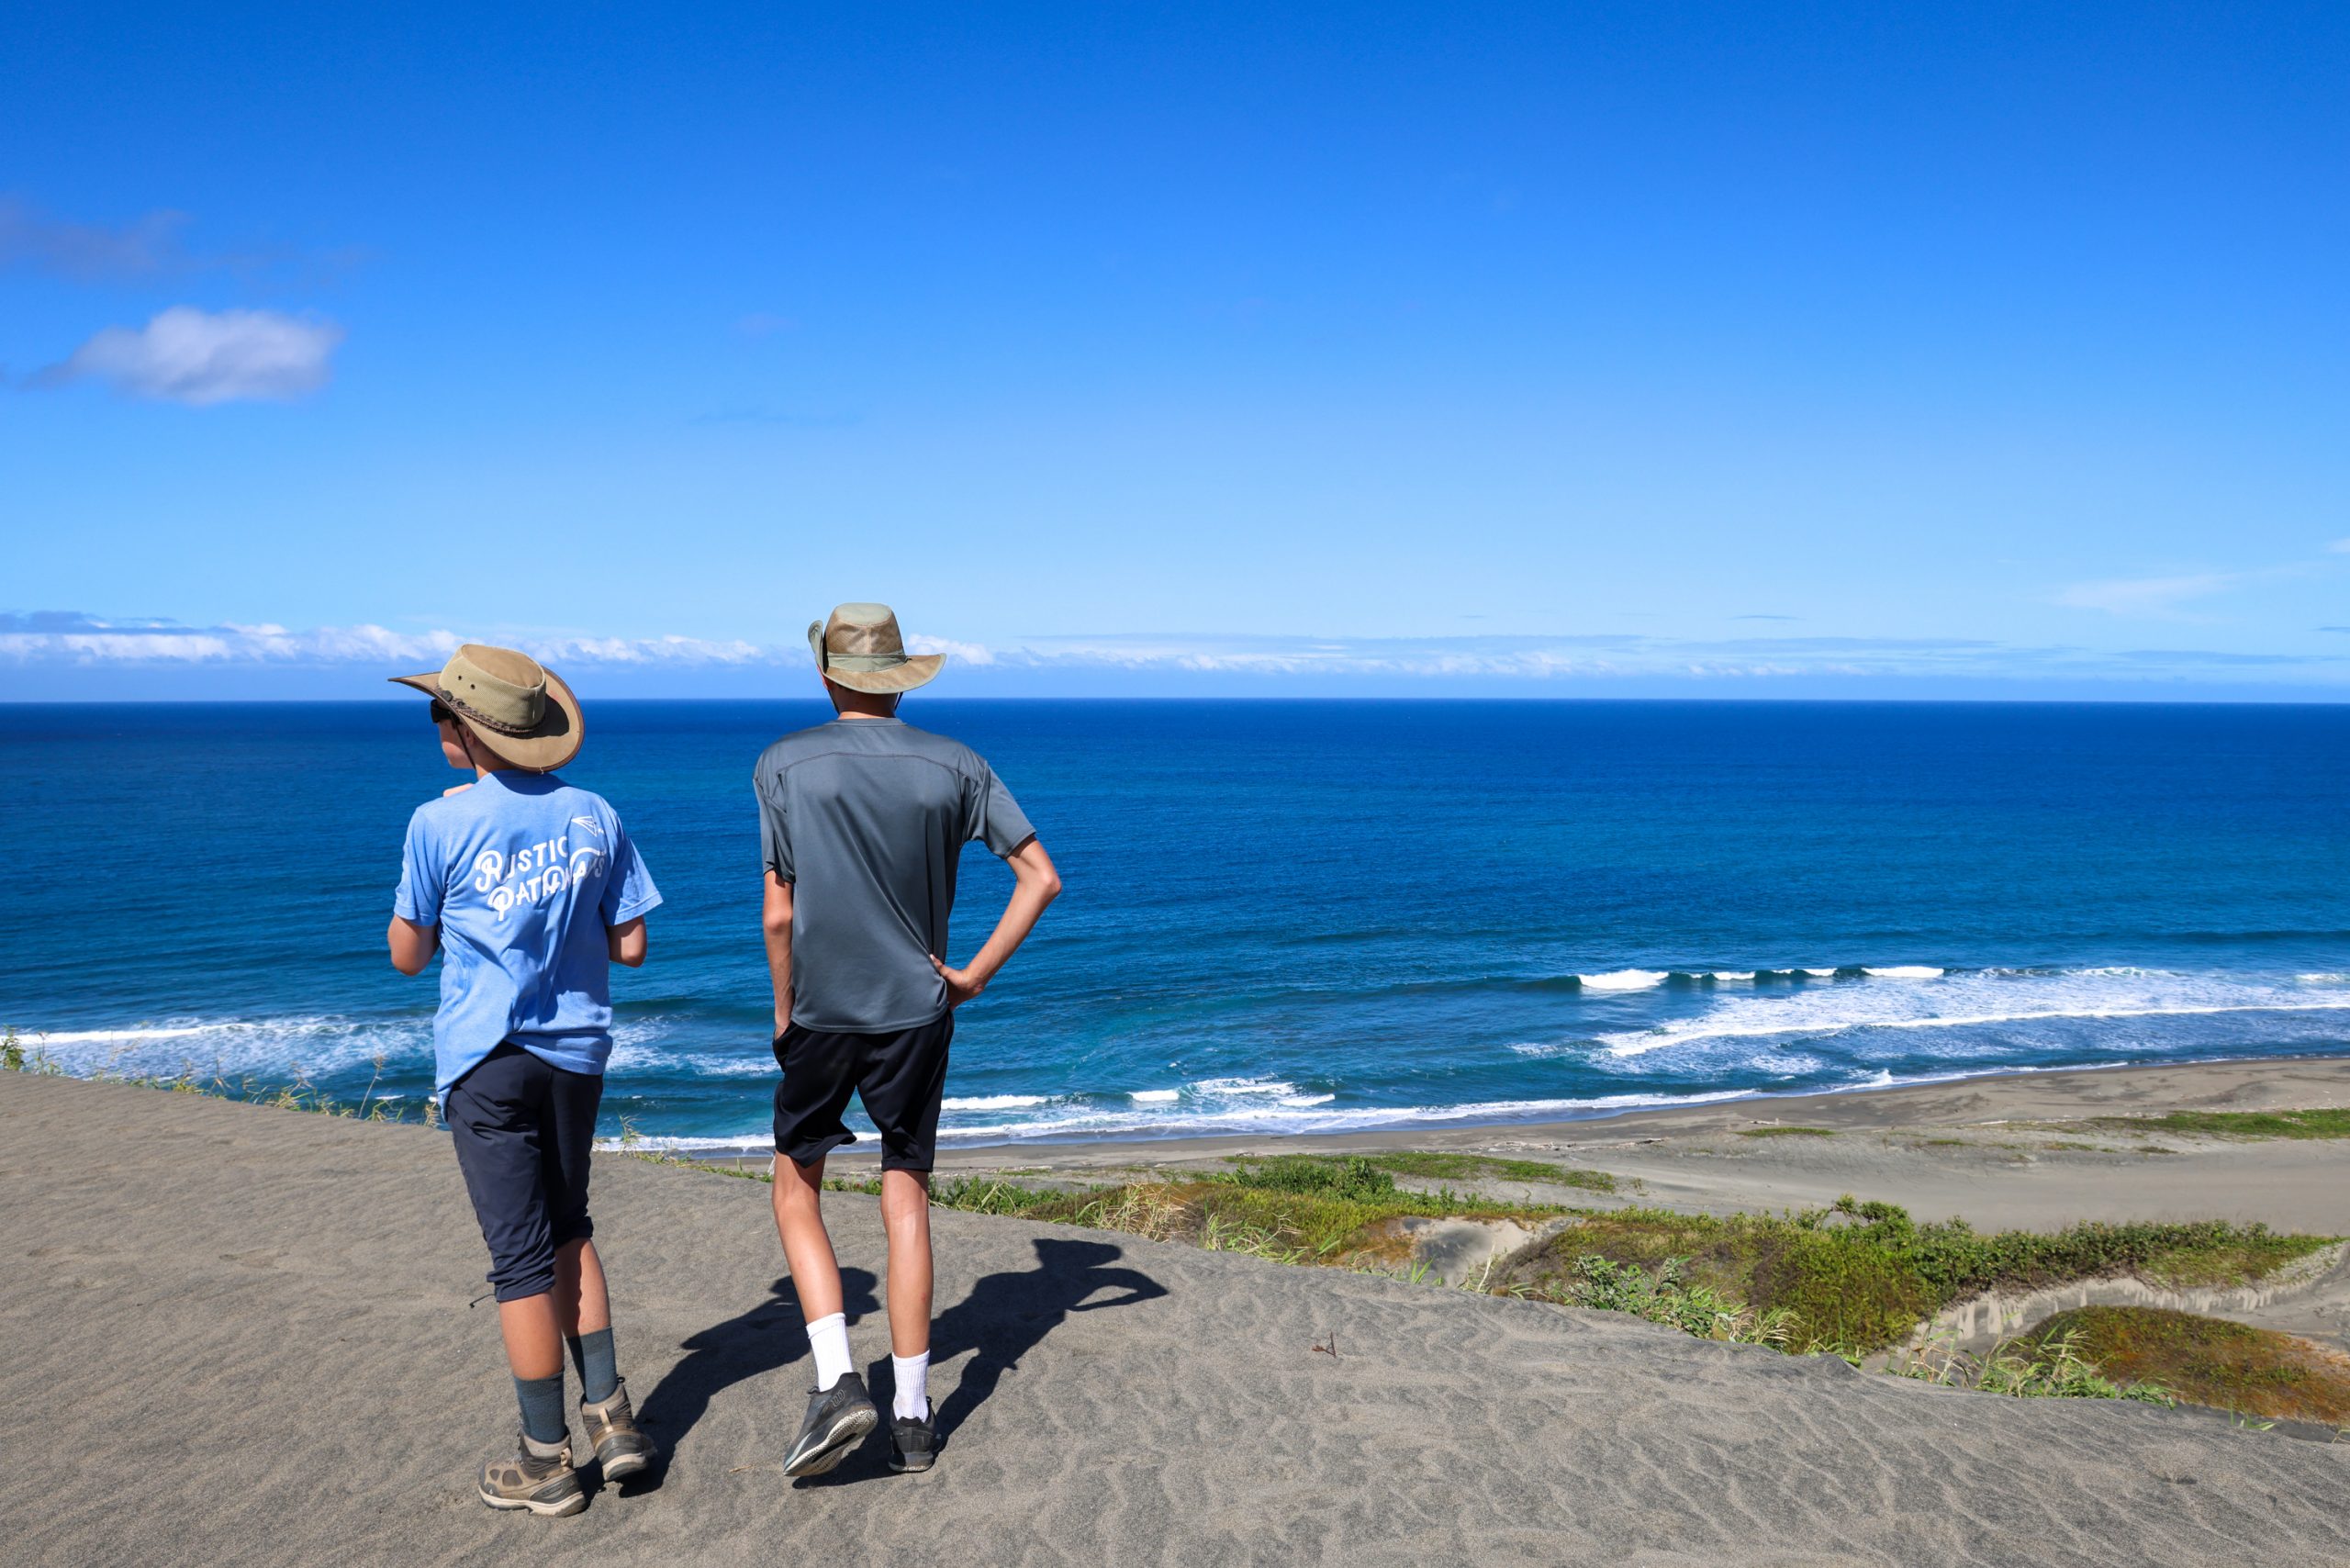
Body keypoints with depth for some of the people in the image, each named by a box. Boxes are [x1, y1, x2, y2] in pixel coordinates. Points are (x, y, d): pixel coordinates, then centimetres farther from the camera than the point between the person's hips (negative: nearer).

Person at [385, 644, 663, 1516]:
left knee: (522, 1256, 3)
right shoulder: (594, 817, 0)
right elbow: (630, 946, 3)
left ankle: (546, 1462, 13)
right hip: (576, 1052, 4)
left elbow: (408, 957, -2)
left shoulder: (441, 825, -11)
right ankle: (610, 1414, 19)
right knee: (568, 1229, 21)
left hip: (488, 1058, -4)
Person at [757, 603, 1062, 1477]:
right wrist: (974, 975, 2)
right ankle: (912, 1417, 13)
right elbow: (1042, 877, -2)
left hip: (822, 1014, -2)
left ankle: (837, 1383, -1)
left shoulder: (784, 766, -7)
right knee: (906, 1202, 9)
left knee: (797, 1191, 14)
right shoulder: (954, 767, 0)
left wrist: (783, 1013, 5)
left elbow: (779, 917, -8)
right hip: (917, 1013, 2)